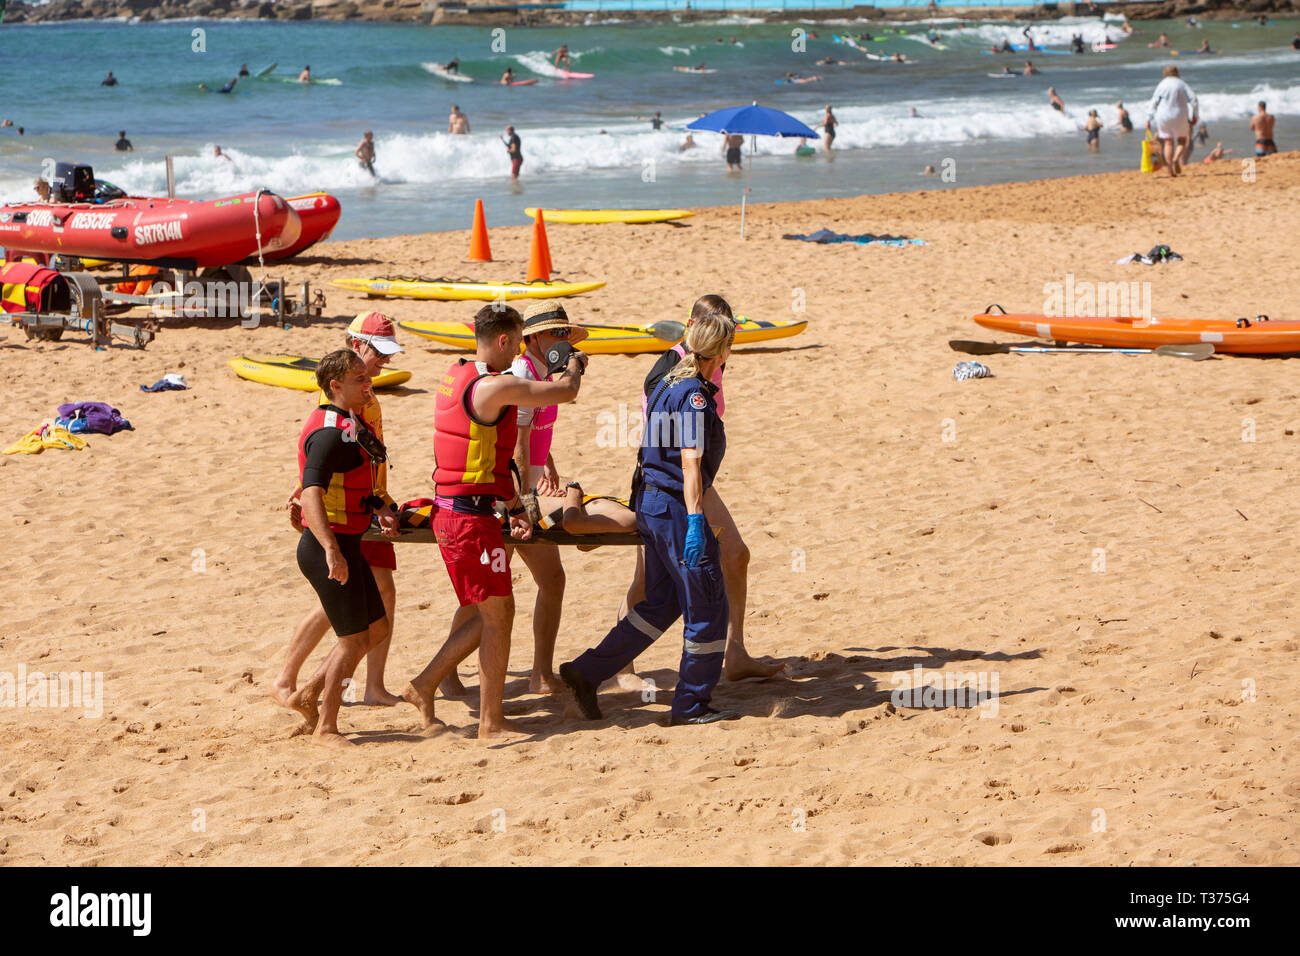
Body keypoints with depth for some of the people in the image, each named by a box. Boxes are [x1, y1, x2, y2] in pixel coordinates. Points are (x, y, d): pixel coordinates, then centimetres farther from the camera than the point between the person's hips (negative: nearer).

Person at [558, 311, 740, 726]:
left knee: (662, 602, 16)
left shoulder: (669, 384, 12)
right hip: (675, 505, -10)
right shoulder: (694, 395, -17)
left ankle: (586, 672, 15)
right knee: (707, 604, 1)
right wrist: (695, 521, -26)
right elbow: (690, 463, -23)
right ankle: (692, 704, 8)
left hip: (651, 501, 10)